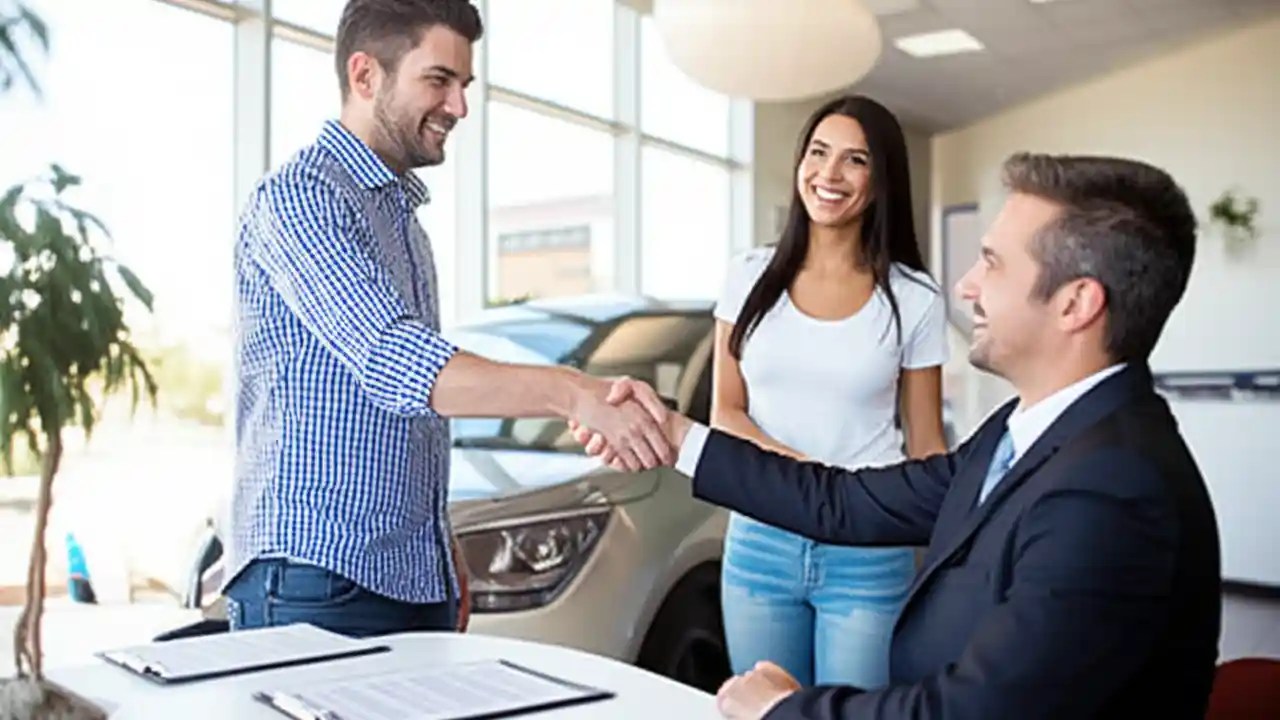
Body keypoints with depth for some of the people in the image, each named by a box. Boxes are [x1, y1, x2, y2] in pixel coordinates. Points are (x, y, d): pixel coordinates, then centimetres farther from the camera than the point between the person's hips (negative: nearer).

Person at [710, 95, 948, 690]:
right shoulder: (752, 275, 2)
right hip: (759, 541, 2)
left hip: (870, 553, -2)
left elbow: (926, 447, 3)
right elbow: (725, 412, 3)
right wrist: (798, 468, -15)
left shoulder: (914, 298, -3)